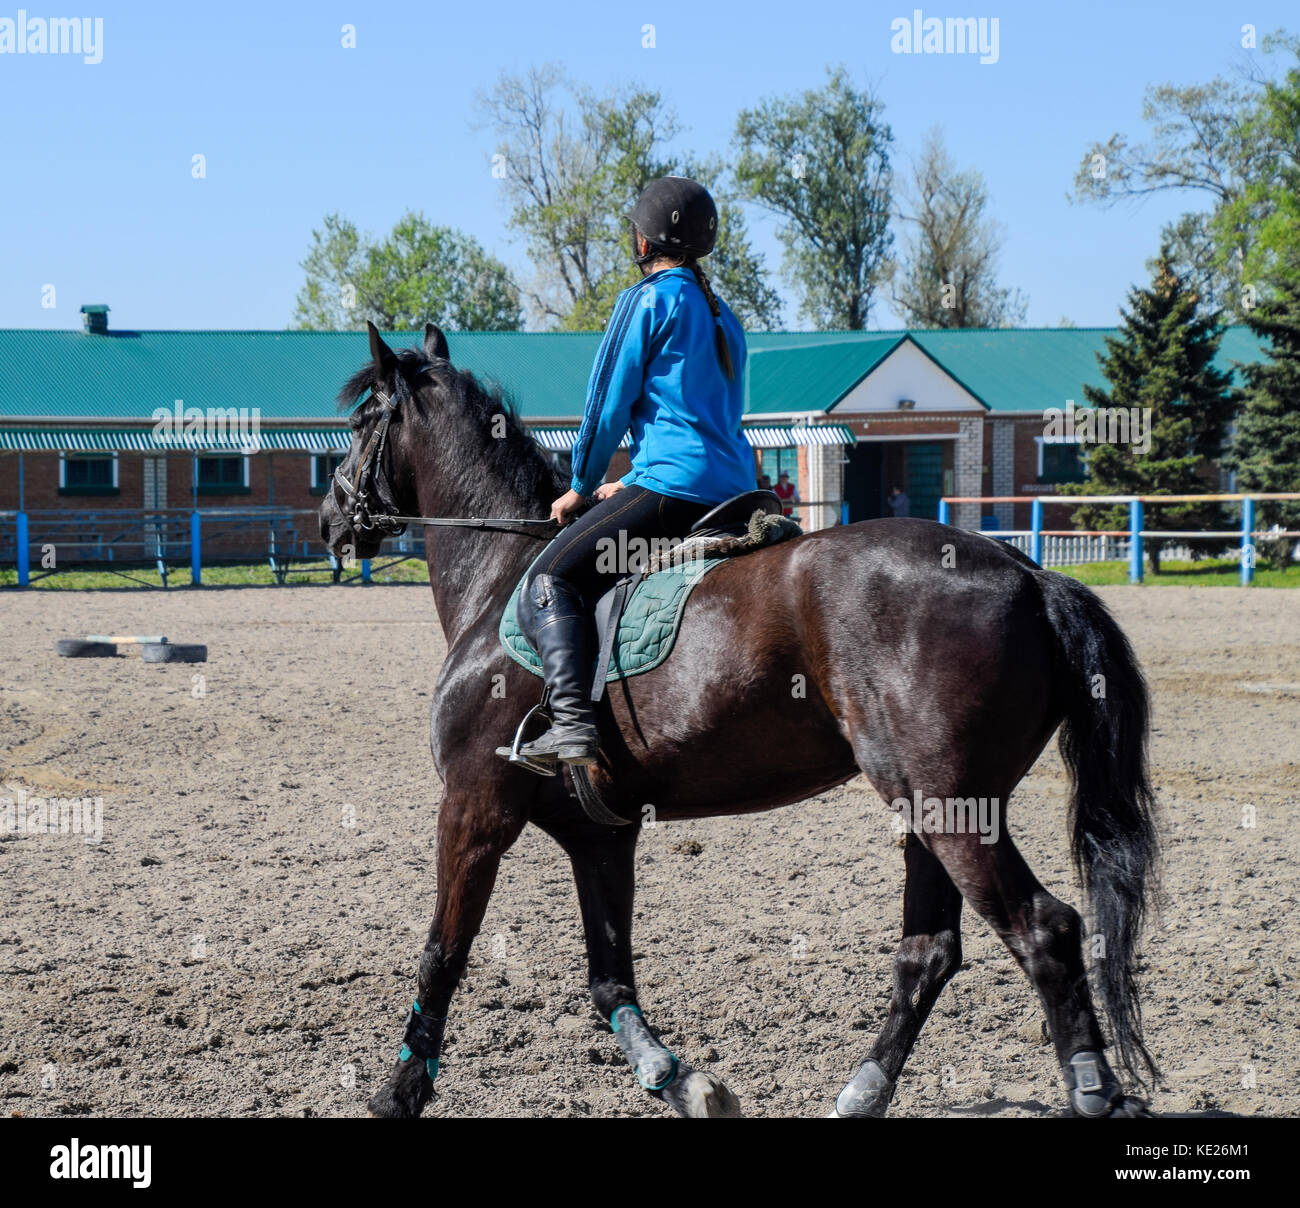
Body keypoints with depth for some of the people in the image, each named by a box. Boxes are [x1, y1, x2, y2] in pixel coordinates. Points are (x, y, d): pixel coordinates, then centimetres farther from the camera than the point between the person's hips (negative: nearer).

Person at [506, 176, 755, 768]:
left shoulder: (645, 300, -3)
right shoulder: (722, 315, 22)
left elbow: (610, 404, -3)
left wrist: (581, 486, 10)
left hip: (672, 486, -9)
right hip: (735, 487, 9)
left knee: (549, 580, -10)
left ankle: (573, 721, -27)